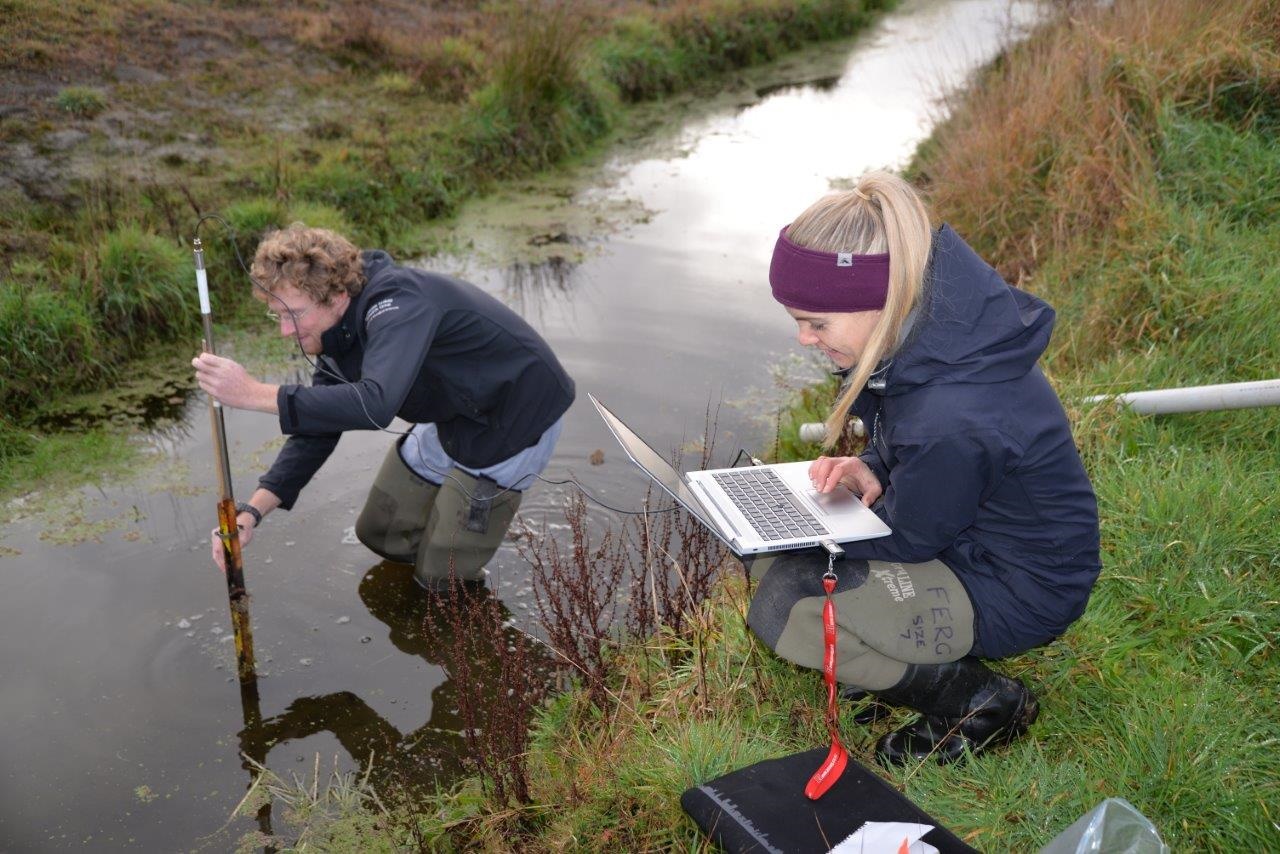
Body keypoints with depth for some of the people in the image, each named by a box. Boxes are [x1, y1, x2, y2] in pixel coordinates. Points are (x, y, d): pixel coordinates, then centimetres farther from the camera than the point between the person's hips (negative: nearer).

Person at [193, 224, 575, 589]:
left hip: (516, 419, -8)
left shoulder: (396, 303, -32)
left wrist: (253, 393, -44)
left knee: (441, 576, -3)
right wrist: (251, 512, -12)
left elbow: (375, 405, -48)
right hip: (454, 419, 9)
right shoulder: (336, 328, -4)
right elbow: (318, 422, -1)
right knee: (380, 533, 17)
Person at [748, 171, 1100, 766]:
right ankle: (913, 649, 14)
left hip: (1015, 593, -9)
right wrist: (873, 470, -12)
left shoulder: (953, 417, -38)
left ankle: (980, 701, -1)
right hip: (961, 527, 9)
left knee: (781, 609, -19)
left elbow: (910, 538, -19)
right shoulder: (932, 326, -11)